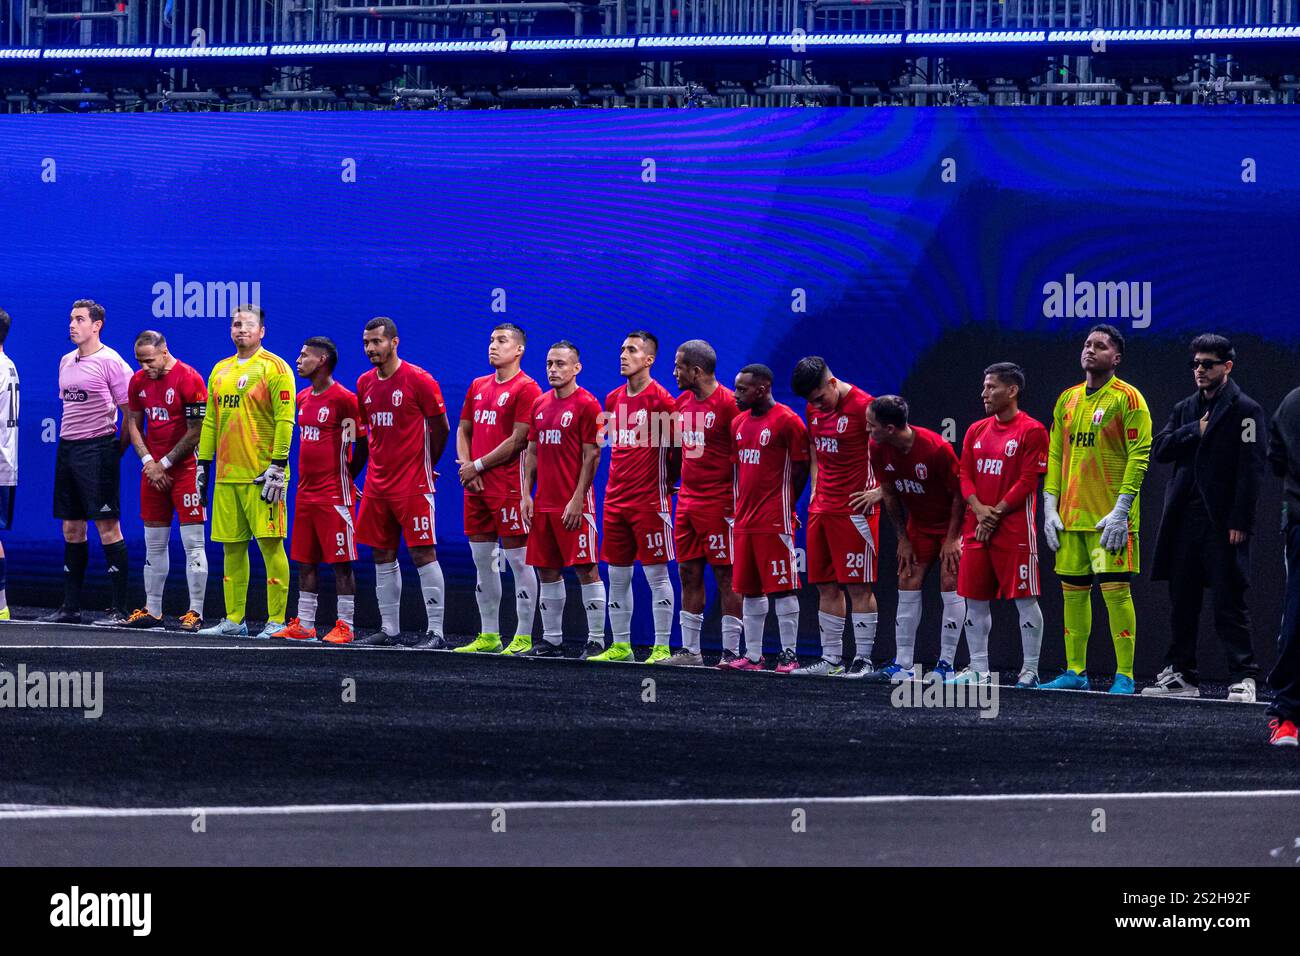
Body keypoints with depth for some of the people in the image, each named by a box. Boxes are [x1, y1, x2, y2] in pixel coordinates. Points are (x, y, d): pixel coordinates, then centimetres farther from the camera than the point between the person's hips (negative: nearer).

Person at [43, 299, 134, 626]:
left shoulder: (110, 362, -9)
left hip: (97, 448, -8)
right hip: (66, 449, 8)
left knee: (107, 526, -8)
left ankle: (119, 609, -7)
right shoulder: (66, 362, 15)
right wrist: (67, 443, 17)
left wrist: (117, 449, -8)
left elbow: (130, 412, -8)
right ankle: (71, 607, 14)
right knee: (72, 528, 9)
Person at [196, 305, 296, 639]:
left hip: (261, 475, -7)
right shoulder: (220, 371, 16)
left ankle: (276, 621, -5)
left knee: (270, 544, -7)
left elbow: (285, 420, -10)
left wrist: (277, 467, -15)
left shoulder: (274, 368, -4)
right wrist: (203, 465, 15)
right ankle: (234, 620, 13)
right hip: (226, 475, 7)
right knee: (231, 547, 7)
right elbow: (210, 422, 20)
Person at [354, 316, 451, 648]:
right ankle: (389, 630, 15)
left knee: (423, 553, -8)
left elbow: (441, 428, -2)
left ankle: (435, 632, -7)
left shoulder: (419, 380, -9)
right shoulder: (365, 383, 10)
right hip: (377, 482, 7)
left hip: (413, 484, -7)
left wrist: (424, 465, 6)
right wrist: (378, 465, 15)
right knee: (383, 555, 8)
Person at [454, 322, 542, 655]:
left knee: (518, 559, -5)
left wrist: (477, 466, -10)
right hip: (476, 486, 8)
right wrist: (467, 467, 1)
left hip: (508, 486, -8)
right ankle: (488, 636, 17)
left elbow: (518, 440, -13)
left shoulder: (526, 388, -8)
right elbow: (464, 430, 19)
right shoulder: (478, 386, 16)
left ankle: (523, 637, -3)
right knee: (482, 559, 10)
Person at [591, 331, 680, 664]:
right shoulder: (613, 399, 11)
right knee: (617, 576, 9)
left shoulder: (661, 399, -9)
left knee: (657, 574, -4)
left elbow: (677, 448, -5)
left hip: (650, 501, -7)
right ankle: (620, 646, 15)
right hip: (615, 499, 7)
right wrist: (619, 480, 16)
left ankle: (662, 648, -2)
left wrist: (665, 482, 1)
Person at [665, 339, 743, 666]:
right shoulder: (683, 402, 12)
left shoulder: (728, 403, -12)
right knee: (689, 574, 9)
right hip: (687, 501, 8)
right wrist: (680, 484, 17)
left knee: (726, 577, -4)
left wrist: (737, 503, -14)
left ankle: (731, 652, -2)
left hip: (718, 503, -8)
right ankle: (689, 650, 14)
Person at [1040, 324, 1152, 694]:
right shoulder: (1067, 399, 14)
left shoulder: (1127, 399, -5)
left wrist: (1121, 511, -17)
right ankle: (1075, 672, 15)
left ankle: (1125, 677, -7)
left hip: (1110, 516, -6)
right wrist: (1050, 506, 6)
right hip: (1070, 516, 6)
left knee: (1115, 589, -9)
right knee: (1073, 591, 8)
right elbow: (1055, 455, 16)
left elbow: (1139, 456, -10)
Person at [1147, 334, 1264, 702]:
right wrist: (1196, 432, -7)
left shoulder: (1245, 410, -2)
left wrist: (1240, 522, -15)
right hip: (1184, 519, 6)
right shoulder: (1185, 409, 19)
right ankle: (1181, 675, 13)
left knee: (1229, 602, -7)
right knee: (1182, 602, 8)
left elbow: (1251, 468, -9)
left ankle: (1243, 678, -5)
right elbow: (1159, 449, 6)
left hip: (1222, 522, -6)